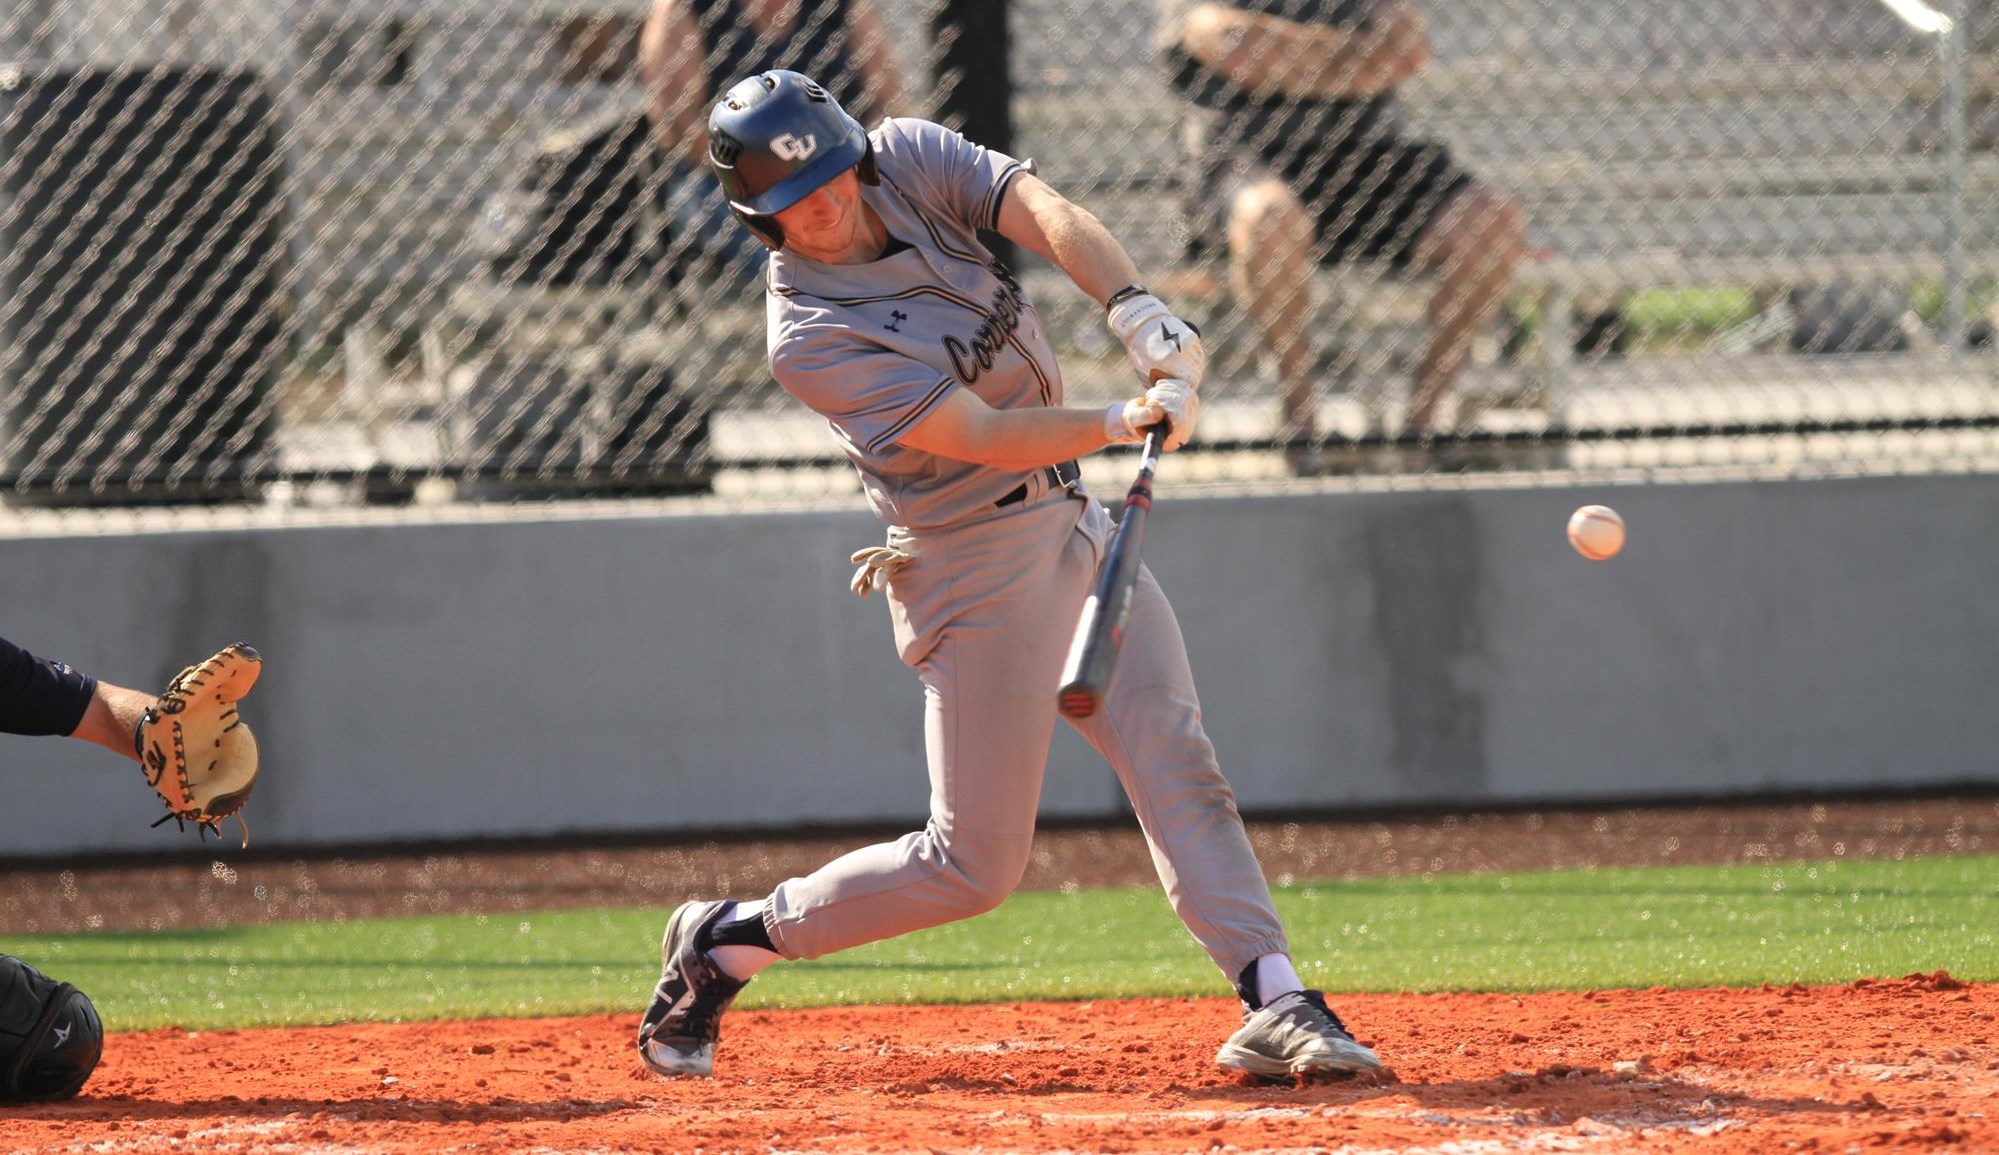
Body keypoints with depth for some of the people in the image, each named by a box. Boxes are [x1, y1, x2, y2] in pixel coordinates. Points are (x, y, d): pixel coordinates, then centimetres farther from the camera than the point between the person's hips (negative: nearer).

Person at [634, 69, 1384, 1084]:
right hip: (979, 561, -6)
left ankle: (1276, 1002, -11)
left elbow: (1047, 215, -19)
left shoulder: (912, 159, -3)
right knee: (974, 863, -1)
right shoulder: (810, 340, -21)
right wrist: (1122, 420, -39)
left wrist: (1136, 312, -36)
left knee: (1175, 760, -6)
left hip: (1072, 523, 6)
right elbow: (982, 436, -27)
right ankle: (728, 940, 14)